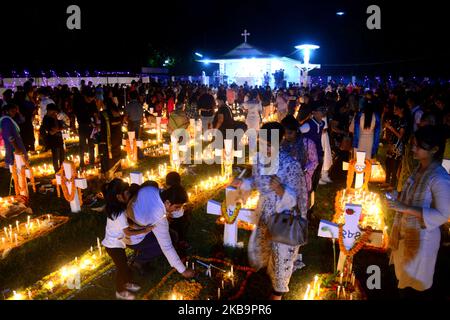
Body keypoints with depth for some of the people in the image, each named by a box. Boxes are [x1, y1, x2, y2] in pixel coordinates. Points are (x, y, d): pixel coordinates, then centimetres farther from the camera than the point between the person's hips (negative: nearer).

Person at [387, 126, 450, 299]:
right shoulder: (419, 169, 1)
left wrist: (406, 208, -28)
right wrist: (398, 201, 0)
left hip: (421, 236, -7)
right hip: (406, 232, 7)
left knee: (415, 283, 11)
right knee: (404, 276, 23)